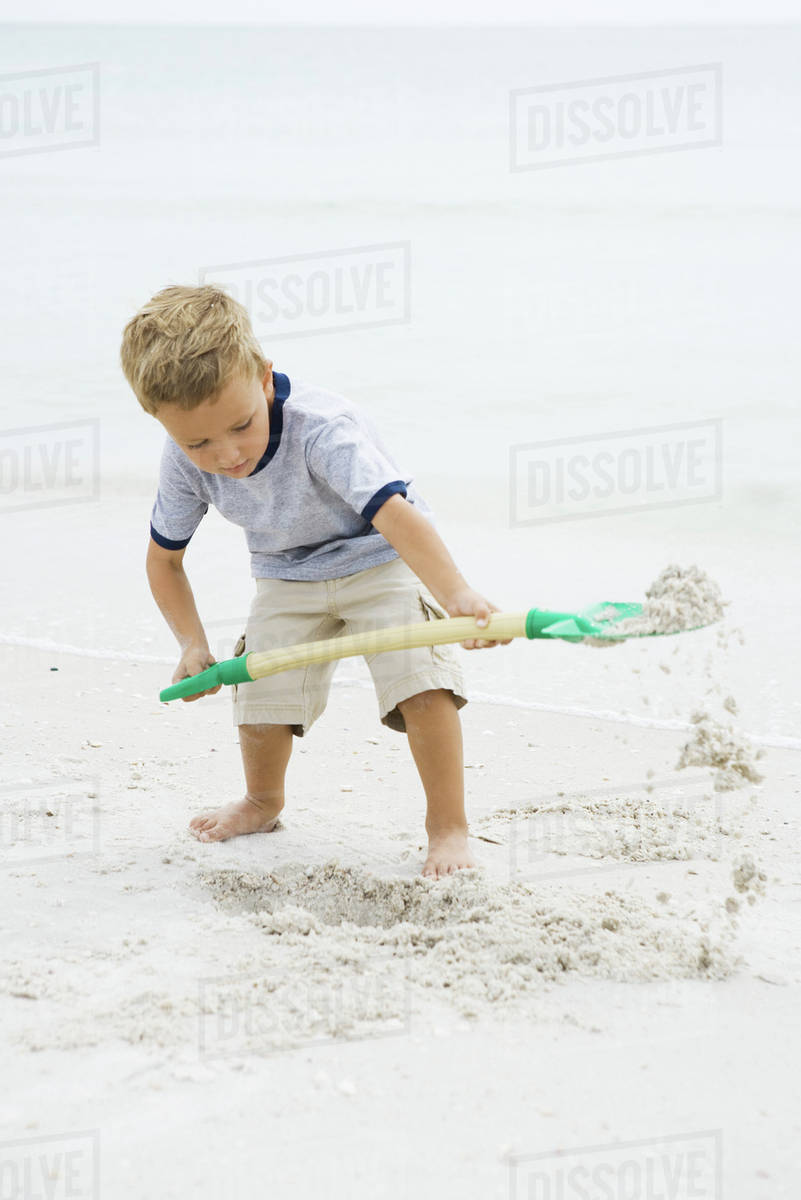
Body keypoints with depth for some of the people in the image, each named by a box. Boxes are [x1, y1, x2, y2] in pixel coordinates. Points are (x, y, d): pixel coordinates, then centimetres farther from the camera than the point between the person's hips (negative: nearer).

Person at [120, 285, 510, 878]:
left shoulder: (321, 428, -38)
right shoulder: (186, 465, -20)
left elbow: (393, 513, -49)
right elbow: (164, 559, -1)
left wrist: (457, 595, -62)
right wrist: (193, 644, -11)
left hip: (382, 560, -5)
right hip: (288, 578, 5)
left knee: (422, 682, -23)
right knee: (261, 697, -2)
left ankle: (449, 824, -9)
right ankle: (263, 801, 30)